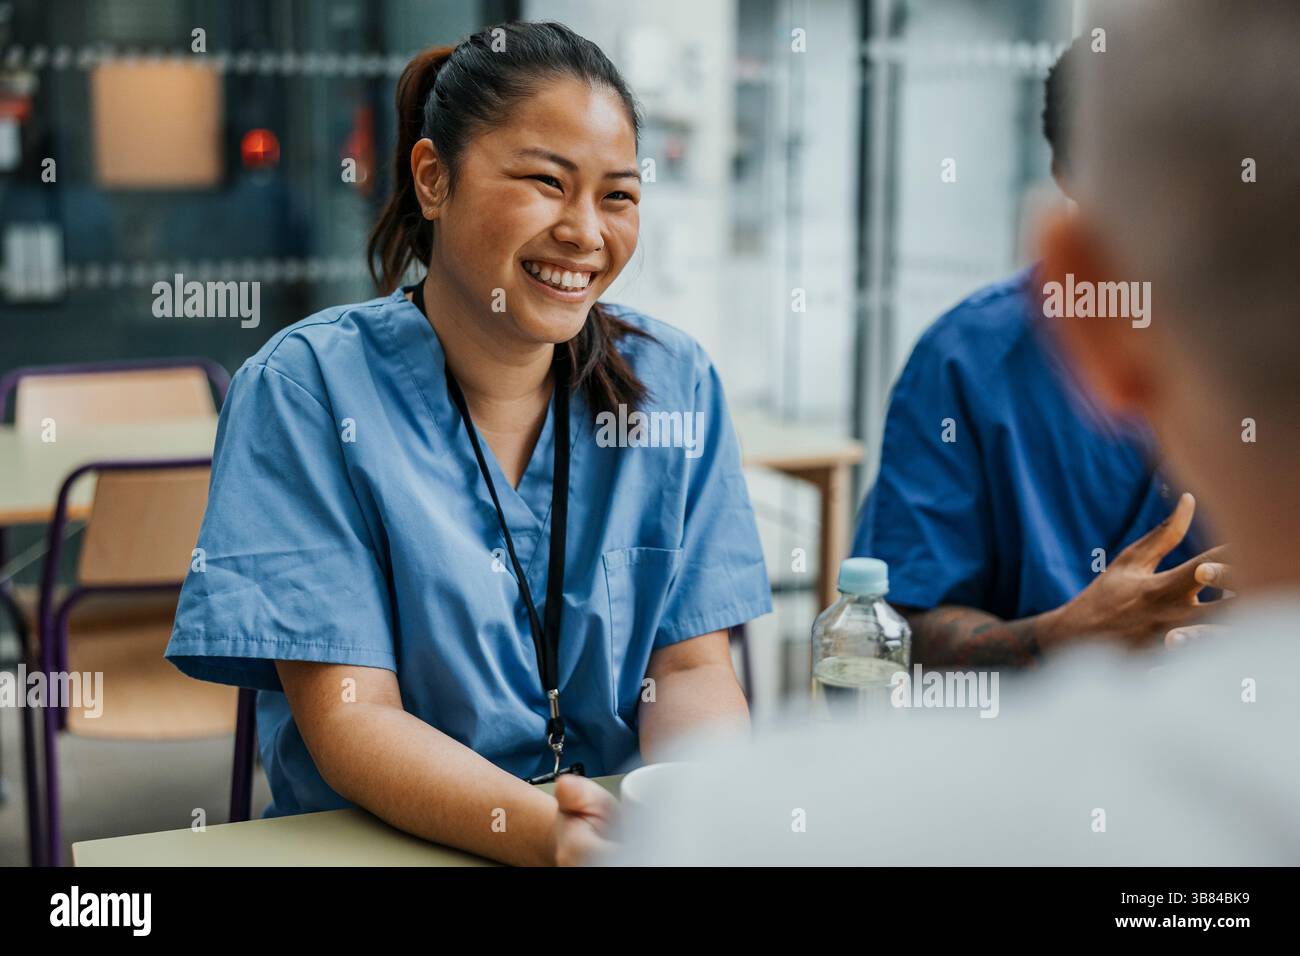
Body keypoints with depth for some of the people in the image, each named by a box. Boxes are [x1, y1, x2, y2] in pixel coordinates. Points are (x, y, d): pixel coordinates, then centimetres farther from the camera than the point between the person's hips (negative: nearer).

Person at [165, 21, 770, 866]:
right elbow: (347, 716, -12)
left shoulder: (676, 382, 2)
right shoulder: (306, 388, -8)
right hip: (369, 841, -3)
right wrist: (549, 832, -27)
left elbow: (689, 666, 2)